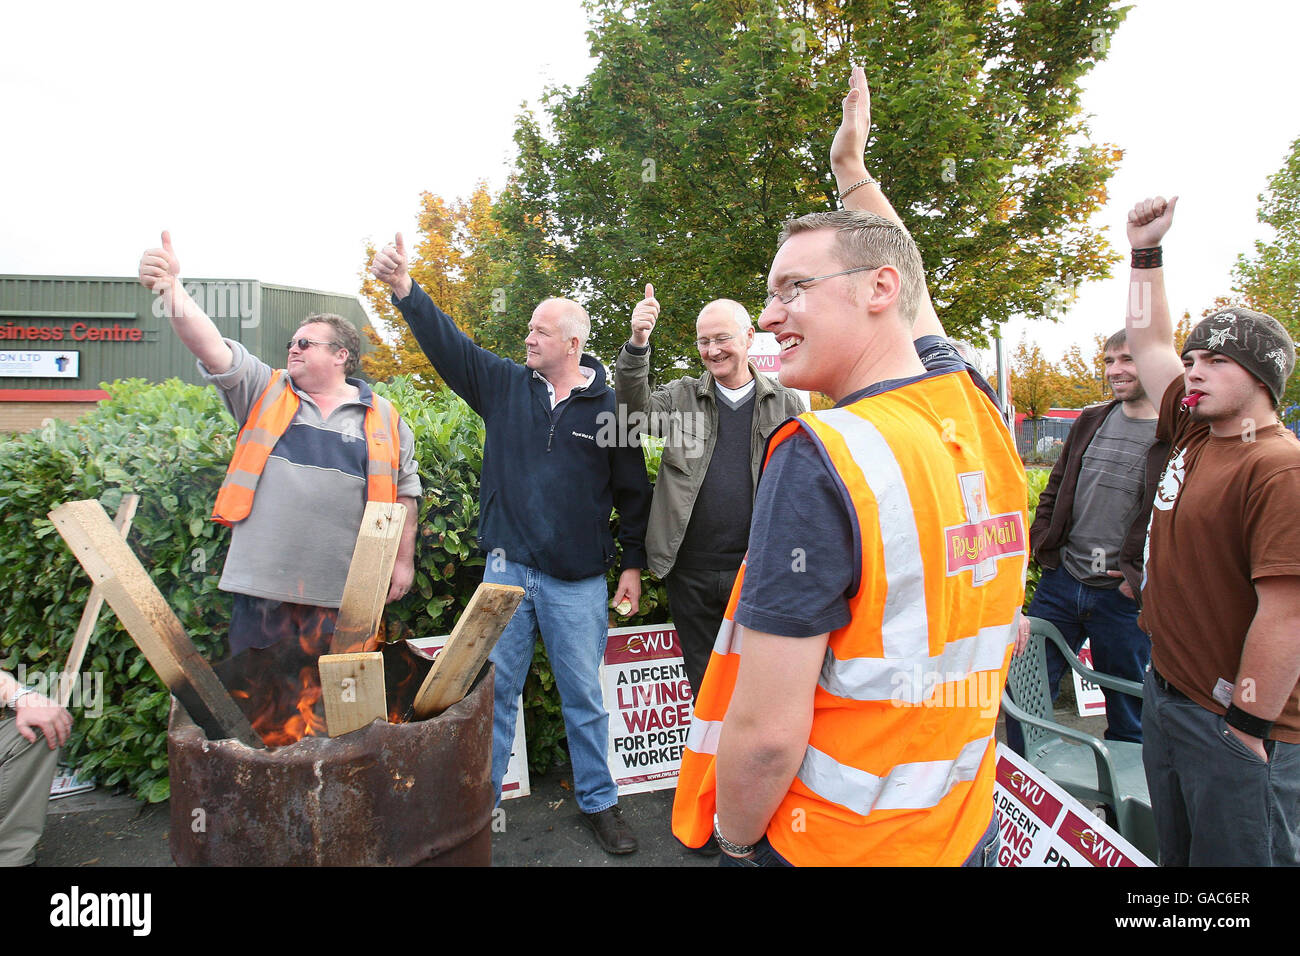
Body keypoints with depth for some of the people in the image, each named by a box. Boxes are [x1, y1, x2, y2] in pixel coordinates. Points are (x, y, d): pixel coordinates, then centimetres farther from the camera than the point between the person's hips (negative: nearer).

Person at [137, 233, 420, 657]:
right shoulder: (265, 392, 9)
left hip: (342, 591, -1)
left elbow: (405, 491, 9)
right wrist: (171, 287, -21)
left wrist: (404, 561, 7)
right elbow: (211, 347, -6)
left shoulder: (383, 416, 6)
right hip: (263, 583, 1)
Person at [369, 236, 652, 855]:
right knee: (493, 691, 12)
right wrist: (404, 290, -16)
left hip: (578, 581, -2)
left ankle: (599, 802, 30)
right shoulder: (504, 385, 4)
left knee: (584, 697, 11)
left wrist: (633, 565, 1)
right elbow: (448, 343, -2)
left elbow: (633, 492, 1)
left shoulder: (608, 407, -2)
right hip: (507, 569, 2)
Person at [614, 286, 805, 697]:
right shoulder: (682, 395, 8)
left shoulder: (786, 404, 5)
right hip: (691, 571, 2)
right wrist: (637, 345, -24)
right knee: (703, 680, 15)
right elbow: (635, 412, -10)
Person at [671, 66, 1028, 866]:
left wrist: (737, 836, -6)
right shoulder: (979, 419, -5)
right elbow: (910, 293, 16)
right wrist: (853, 168, 27)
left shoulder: (820, 460, -25)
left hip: (836, 845, -6)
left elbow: (766, 732, -26)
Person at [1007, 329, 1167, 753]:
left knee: (1128, 709, 13)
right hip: (1061, 582, 5)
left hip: (1123, 596, -4)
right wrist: (1042, 542, 5)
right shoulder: (1090, 422, 11)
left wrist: (1141, 574, -15)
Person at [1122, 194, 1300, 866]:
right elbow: (1150, 343, 17)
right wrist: (1145, 251, 16)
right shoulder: (1193, 433, 4)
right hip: (1165, 694, 8)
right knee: (1176, 853, 21)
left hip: (1237, 722, -8)